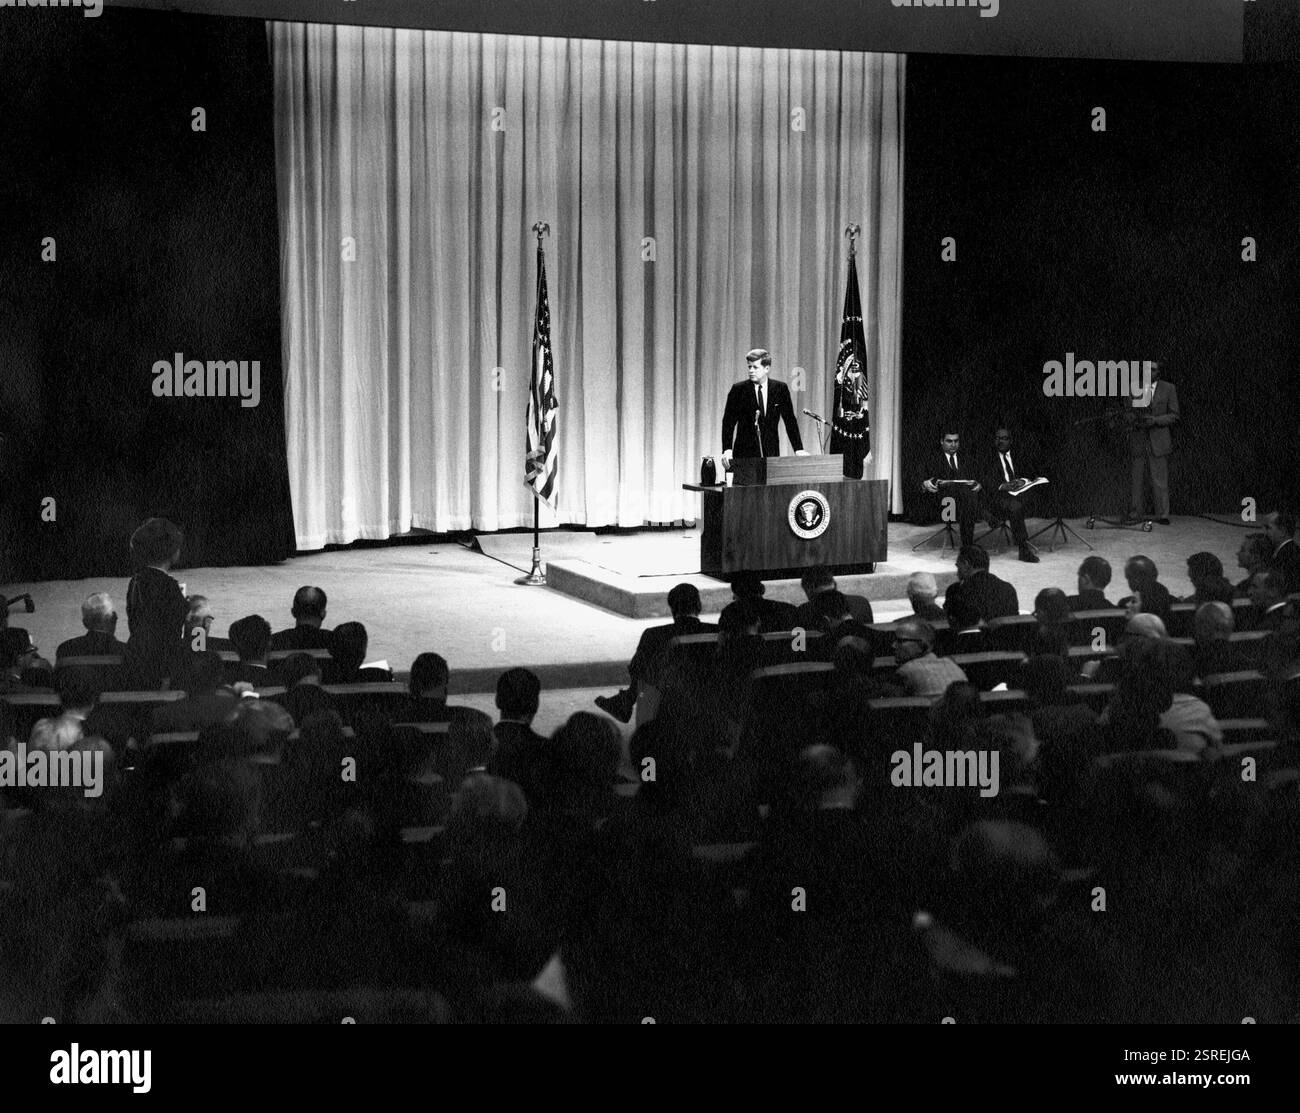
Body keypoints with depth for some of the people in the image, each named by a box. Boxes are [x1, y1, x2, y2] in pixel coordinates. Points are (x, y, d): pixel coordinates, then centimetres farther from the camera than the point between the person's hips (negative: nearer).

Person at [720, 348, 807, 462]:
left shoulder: (780, 388, 5)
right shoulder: (738, 390, -1)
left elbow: (790, 420, 7)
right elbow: (728, 422, -4)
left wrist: (798, 449, -2)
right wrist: (727, 450, -17)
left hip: (771, 452, 2)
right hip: (745, 454, -1)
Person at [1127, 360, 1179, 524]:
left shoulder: (1169, 389, 4)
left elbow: (1174, 415, 2)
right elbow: (1129, 412, 16)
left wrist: (1155, 420, -13)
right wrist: (1135, 422, -5)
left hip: (1158, 441, -2)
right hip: (1138, 440, 2)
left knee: (1160, 479, -4)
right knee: (1136, 478, 1)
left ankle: (1162, 515, 0)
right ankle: (1135, 514, 7)